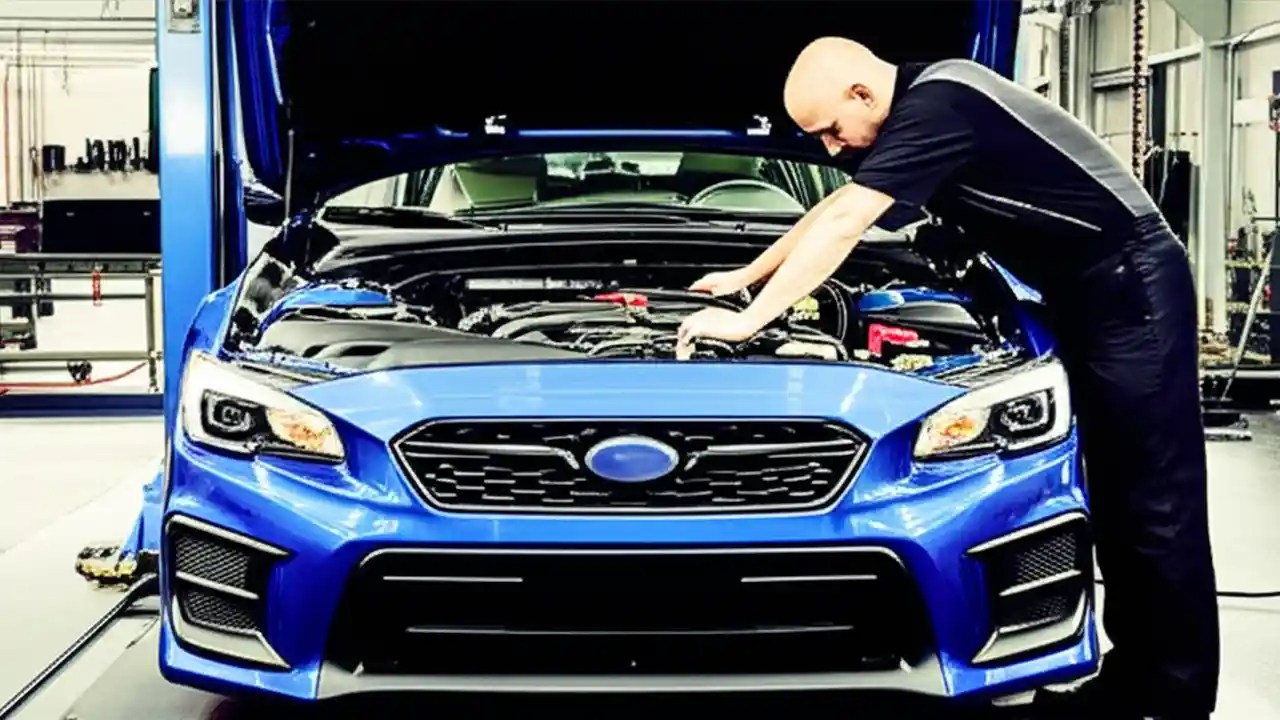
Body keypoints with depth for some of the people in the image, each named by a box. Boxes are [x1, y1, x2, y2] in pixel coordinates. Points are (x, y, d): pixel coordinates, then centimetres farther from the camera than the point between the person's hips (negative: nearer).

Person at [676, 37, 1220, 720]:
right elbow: (835, 208, 22)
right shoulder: (922, 100, 10)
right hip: (1090, 292, 10)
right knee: (1116, 494, 11)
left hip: (1131, 287, -10)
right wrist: (746, 275, 27)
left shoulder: (938, 106, -21)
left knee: (1157, 502, -6)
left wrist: (747, 321, -18)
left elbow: (842, 228, -23)